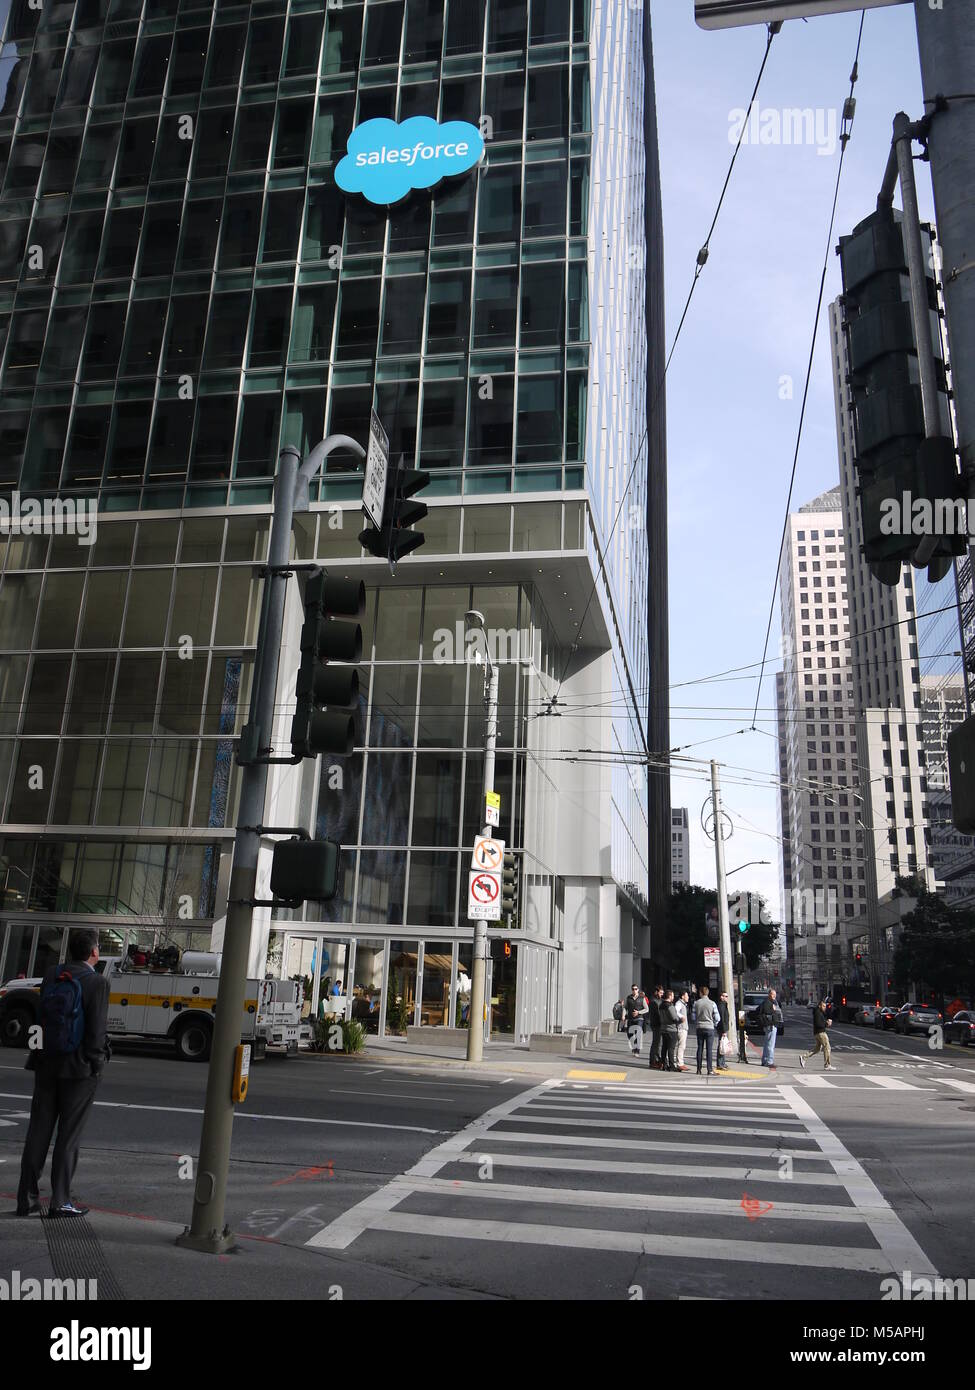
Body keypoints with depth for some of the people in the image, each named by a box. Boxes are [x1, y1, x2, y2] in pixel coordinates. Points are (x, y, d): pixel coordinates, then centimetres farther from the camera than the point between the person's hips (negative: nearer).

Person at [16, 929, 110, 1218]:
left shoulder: (51, 976, 3)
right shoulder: (96, 982, -14)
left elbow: (42, 1017, 7)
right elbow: (97, 1030, -16)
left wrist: (41, 1054, 15)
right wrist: (96, 1063, -5)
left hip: (47, 1064, 5)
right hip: (79, 1068, -5)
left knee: (38, 1131, 13)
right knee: (69, 1134, 4)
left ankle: (27, 1198, 18)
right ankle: (60, 1201, 8)